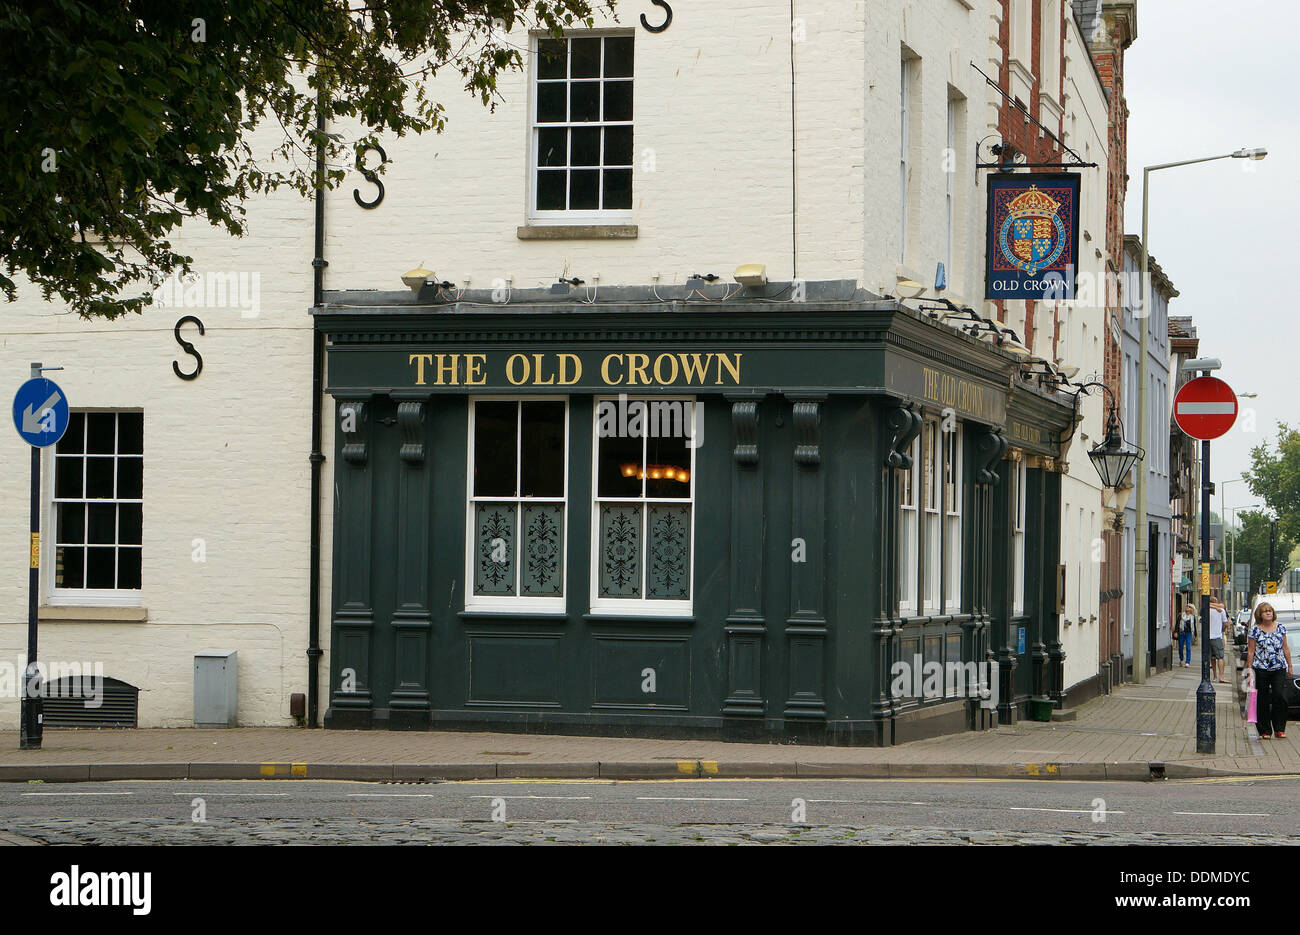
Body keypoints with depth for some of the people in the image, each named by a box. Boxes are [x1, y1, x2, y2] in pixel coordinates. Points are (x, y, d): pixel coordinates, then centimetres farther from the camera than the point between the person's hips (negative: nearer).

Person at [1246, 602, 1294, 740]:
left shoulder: (1280, 628, 9)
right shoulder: (1255, 630, 1)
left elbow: (1285, 648, 15)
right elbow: (1250, 651, 2)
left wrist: (1290, 666, 14)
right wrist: (1249, 669, -3)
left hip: (1279, 668, 1)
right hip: (1261, 669, -1)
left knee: (1280, 696, -12)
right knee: (1263, 701, 0)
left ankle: (1280, 728, -3)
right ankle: (1265, 730, 7)